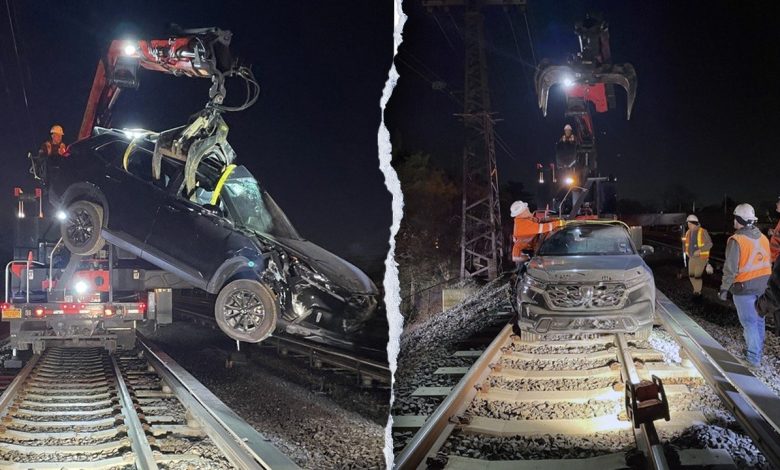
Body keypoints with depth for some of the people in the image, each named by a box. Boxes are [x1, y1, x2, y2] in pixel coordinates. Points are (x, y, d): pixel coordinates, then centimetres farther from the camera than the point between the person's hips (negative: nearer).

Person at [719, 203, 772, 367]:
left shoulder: (737, 240, -18)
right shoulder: (763, 238, 5)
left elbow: (730, 268, -18)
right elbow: (768, 263, 11)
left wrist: (724, 288, -9)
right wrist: (764, 283, 20)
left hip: (744, 287, -7)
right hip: (763, 286, 7)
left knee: (749, 322, -1)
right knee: (759, 319, 18)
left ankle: (754, 358, 1)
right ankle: (758, 350, 32)